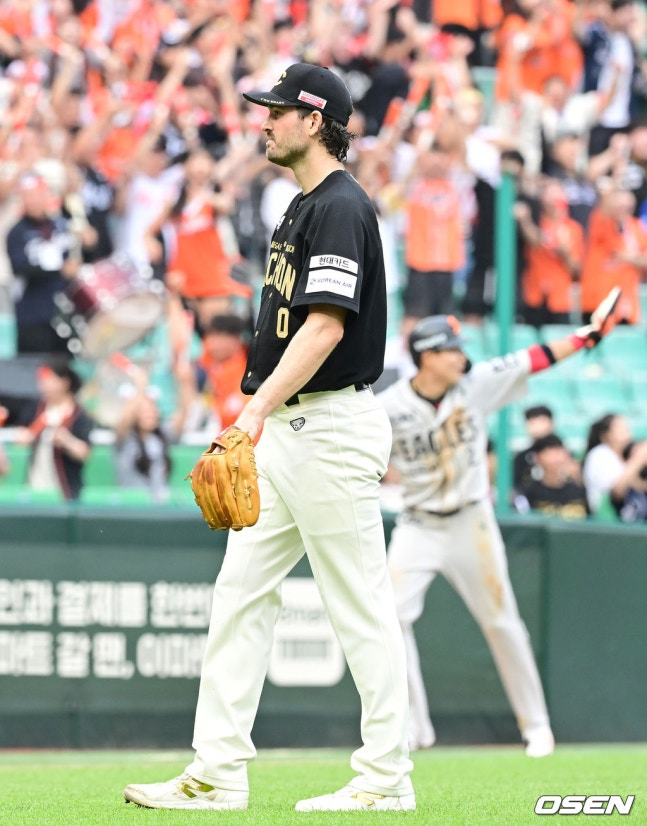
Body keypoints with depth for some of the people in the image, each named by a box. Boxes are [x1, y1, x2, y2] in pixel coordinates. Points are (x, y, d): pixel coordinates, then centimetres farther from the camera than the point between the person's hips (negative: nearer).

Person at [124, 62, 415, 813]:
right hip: (284, 434, 10)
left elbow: (327, 326, -25)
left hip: (332, 427, -10)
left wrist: (260, 406, -33)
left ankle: (386, 779, 2)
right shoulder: (304, 207, 17)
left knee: (360, 607, -4)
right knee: (240, 595, 6)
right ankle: (218, 774, 6)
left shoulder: (342, 208, -14)